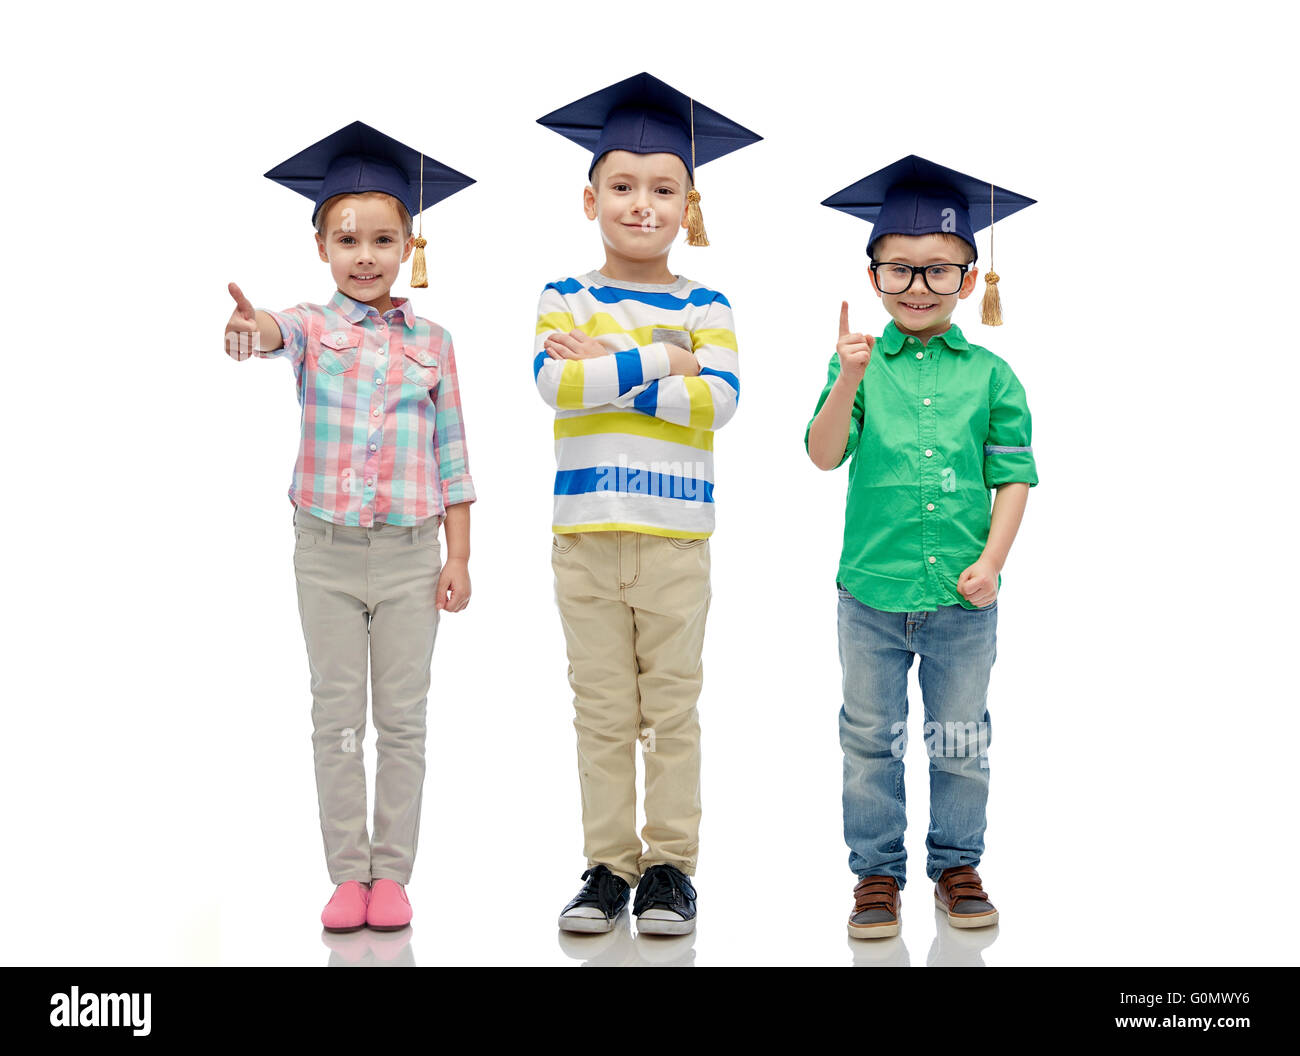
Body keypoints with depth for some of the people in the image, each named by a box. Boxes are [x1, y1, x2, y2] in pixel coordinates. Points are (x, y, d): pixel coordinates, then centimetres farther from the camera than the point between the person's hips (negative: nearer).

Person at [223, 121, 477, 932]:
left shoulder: (433, 341, 4)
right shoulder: (314, 327, 0)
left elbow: (452, 455, 5)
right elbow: (280, 334, -26)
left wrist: (459, 557, 1)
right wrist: (255, 327, -51)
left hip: (411, 552, 1)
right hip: (327, 547, 0)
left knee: (402, 719, 5)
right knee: (337, 717, 5)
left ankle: (392, 875, 15)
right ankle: (348, 874, 14)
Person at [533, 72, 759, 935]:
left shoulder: (703, 305, 4)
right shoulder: (565, 299, 5)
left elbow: (719, 401, -11)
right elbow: (553, 382, -13)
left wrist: (608, 368, -13)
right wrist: (662, 361, -13)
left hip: (676, 535, -1)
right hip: (586, 531, 1)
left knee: (672, 708, 5)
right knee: (602, 711, 6)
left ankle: (670, 866, 14)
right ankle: (609, 865, 15)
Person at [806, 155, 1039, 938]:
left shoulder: (991, 375, 1)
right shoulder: (860, 364, -1)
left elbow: (1014, 475, 2)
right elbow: (824, 456, -13)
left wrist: (991, 563, -9)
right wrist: (848, 383, -29)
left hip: (962, 598, 1)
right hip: (872, 593, 0)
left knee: (962, 743, 13)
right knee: (871, 741, 10)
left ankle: (958, 866, 29)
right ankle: (877, 873, 23)